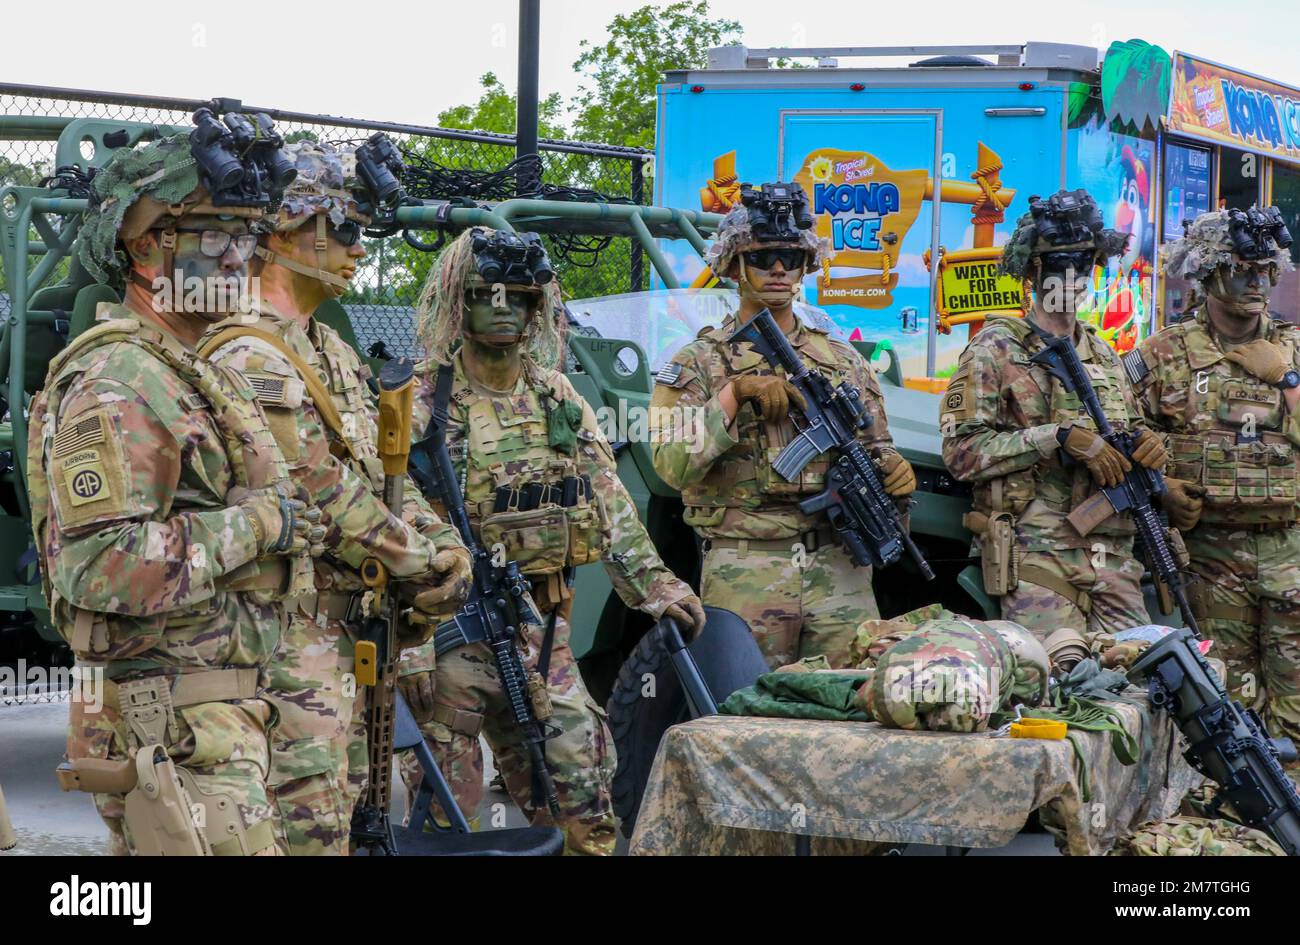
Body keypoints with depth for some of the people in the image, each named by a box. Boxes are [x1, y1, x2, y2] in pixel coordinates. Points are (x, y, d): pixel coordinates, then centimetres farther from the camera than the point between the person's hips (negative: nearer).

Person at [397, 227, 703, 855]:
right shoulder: (424, 408, -8)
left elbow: (610, 505, 12)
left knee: (582, 793, 8)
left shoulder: (559, 400, 10)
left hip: (541, 632, 5)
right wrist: (411, 650, -18)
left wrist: (654, 586, 0)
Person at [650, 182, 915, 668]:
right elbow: (674, 465, -9)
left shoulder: (843, 360, 16)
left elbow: (874, 449, 21)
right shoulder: (698, 364, 4)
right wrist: (734, 393, -16)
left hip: (839, 571, 3)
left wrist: (892, 469, -2)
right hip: (743, 574, -3)